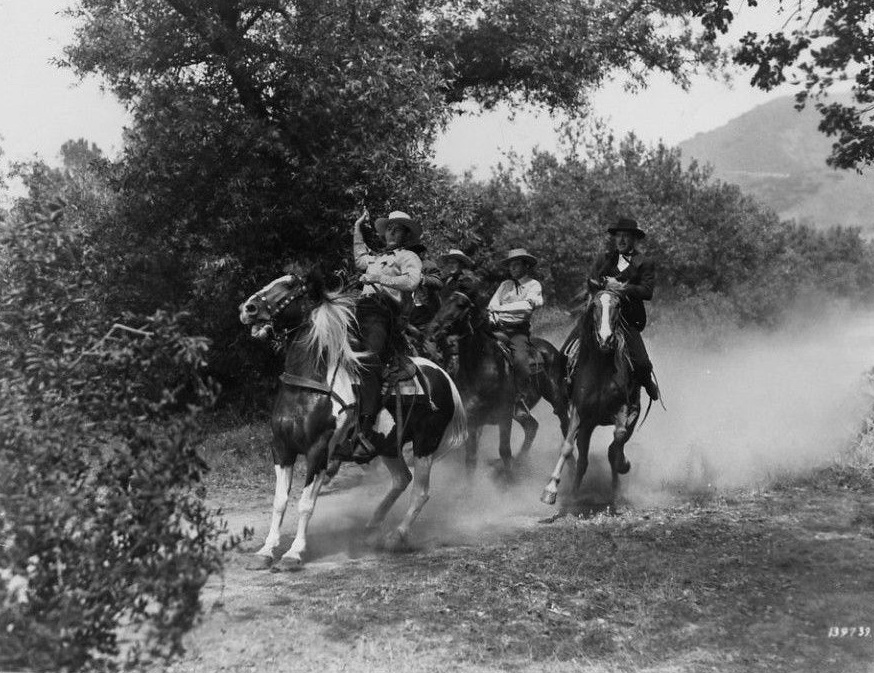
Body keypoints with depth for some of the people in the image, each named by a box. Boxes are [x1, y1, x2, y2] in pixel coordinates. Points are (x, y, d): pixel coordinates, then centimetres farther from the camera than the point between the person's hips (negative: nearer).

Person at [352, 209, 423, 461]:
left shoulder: (409, 257, 12)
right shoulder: (376, 258, 34)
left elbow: (412, 281, -8)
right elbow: (359, 259, 55)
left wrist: (380, 278, -11)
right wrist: (357, 227, 54)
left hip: (382, 313, -8)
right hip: (361, 310, 9)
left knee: (368, 361, -29)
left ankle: (367, 431, -40)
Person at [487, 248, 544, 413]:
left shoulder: (534, 285, 8)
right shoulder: (505, 285, 21)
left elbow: (527, 306, -10)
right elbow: (492, 304, 13)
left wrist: (501, 308, -14)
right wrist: (493, 315, -10)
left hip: (519, 329, -4)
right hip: (499, 327, 4)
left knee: (520, 359, -29)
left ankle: (519, 399, -14)